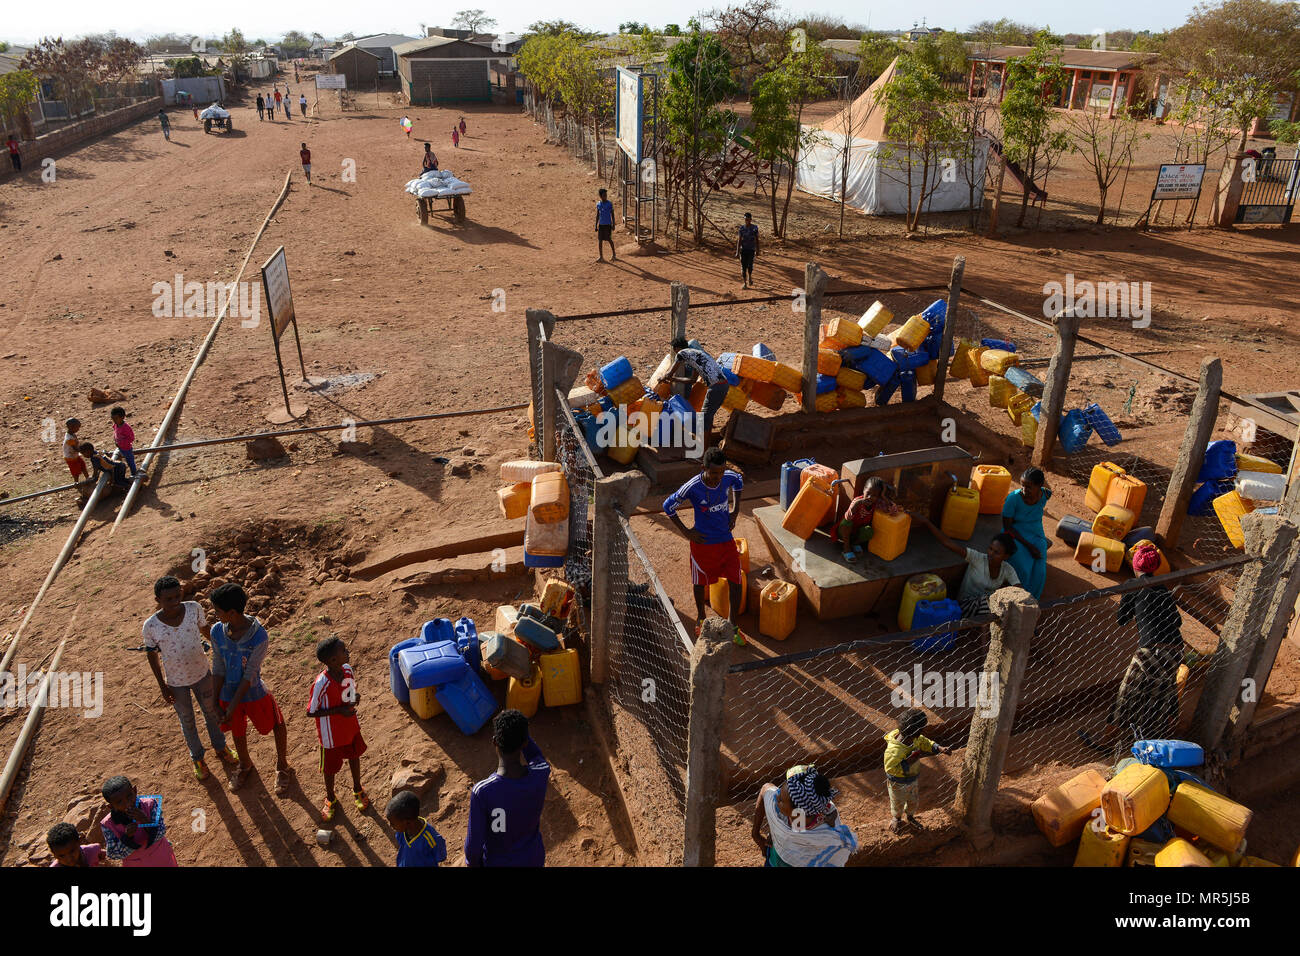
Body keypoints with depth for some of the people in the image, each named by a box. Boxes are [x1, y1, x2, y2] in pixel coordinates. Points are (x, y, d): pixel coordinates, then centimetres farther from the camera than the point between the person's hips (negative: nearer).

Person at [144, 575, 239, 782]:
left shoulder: (194, 608, -21)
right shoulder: (151, 626, -24)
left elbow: (205, 629, 0)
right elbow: (151, 654, -8)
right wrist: (162, 685, -4)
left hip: (202, 673, 2)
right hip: (176, 682, -2)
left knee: (211, 712, 22)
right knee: (187, 721, 20)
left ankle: (220, 747, 49)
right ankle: (197, 757, 45)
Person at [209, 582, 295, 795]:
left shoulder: (259, 637, -29)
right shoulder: (217, 631, -16)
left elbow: (249, 676, -23)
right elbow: (218, 670, -7)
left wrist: (232, 707, -21)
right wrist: (215, 703, -6)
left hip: (255, 695, -4)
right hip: (229, 694, 4)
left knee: (277, 726, 15)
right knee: (237, 732, 26)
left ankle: (282, 766, 44)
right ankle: (245, 765, 56)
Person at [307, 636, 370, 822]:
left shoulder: (348, 670, -16)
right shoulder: (321, 684, -34)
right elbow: (311, 712, -23)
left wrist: (355, 697, -17)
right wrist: (338, 710, -29)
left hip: (352, 726, 5)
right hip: (331, 734, -5)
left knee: (354, 756, 26)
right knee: (330, 767, 18)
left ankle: (357, 790, 53)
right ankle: (330, 799, 47)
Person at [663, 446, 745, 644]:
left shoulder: (728, 477, -13)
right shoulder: (692, 487, -25)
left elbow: (739, 482, 14)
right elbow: (668, 506, -11)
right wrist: (686, 532, -8)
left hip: (726, 540, 3)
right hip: (703, 542, -3)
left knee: (736, 582, 3)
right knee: (700, 582, 16)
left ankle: (732, 622, 26)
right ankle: (701, 617, 44)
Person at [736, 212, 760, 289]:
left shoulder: (755, 228, -2)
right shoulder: (742, 228, -1)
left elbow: (756, 240, 6)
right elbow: (739, 240, 0)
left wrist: (757, 250, 9)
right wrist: (737, 252, -4)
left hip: (751, 250, -1)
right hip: (743, 249, 1)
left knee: (750, 265, -11)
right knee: (743, 266, 1)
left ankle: (750, 276, 22)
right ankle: (744, 283, 10)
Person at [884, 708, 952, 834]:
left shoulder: (914, 738, -22)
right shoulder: (894, 750, -45)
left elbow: (924, 742, -3)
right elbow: (890, 769, -35)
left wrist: (941, 749, -17)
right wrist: (909, 761, -39)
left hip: (914, 779, 6)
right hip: (898, 784, -6)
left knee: (914, 801, 30)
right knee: (898, 803, 26)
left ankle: (910, 817, 61)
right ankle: (897, 819, 57)